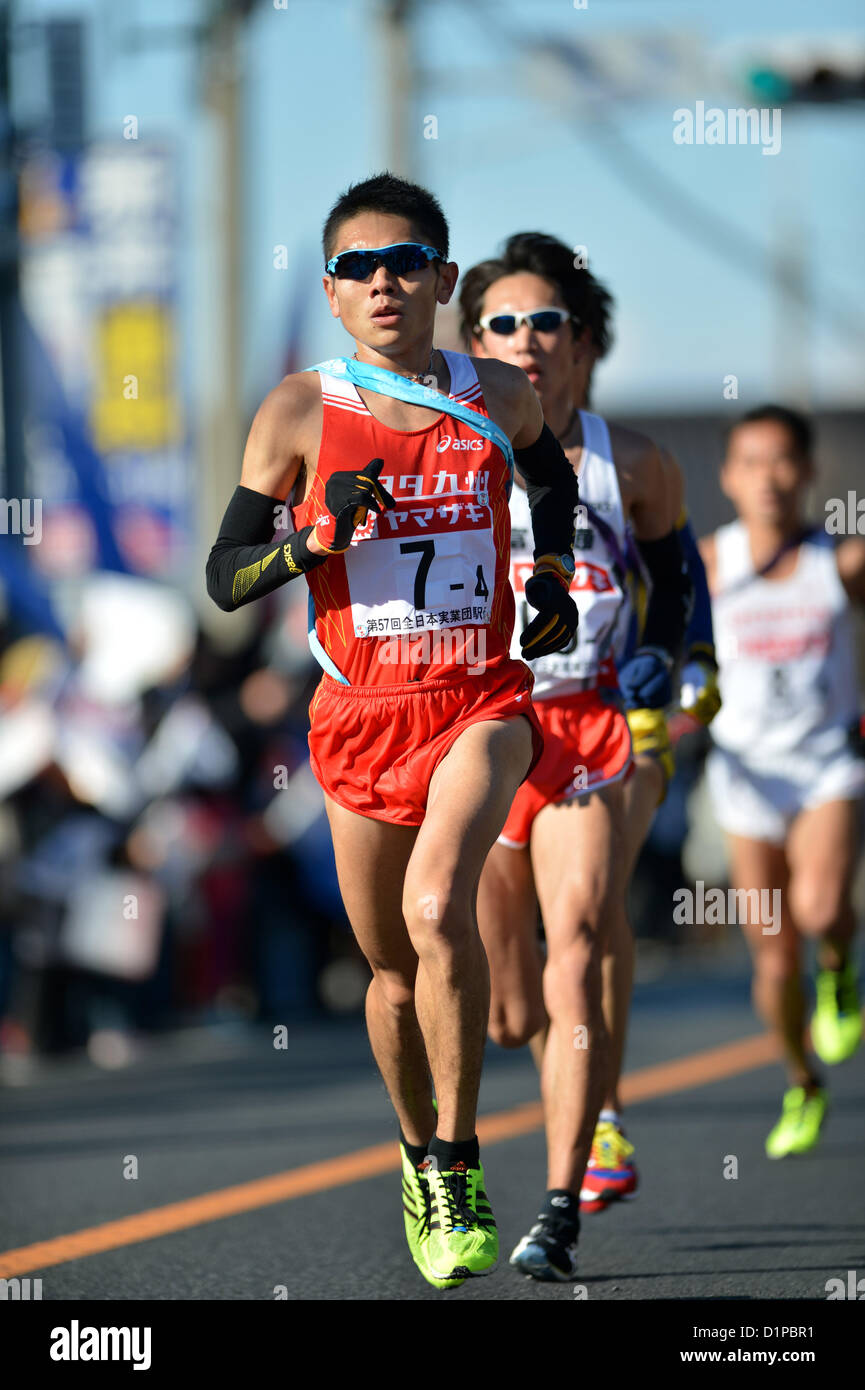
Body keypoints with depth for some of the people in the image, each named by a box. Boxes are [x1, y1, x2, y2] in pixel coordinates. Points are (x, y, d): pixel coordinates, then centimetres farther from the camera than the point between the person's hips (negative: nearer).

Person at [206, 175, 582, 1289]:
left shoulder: (498, 397, 3)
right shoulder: (302, 412, -3)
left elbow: (549, 475, 27)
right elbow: (224, 577, -2)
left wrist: (553, 574, 12)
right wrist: (319, 533, -18)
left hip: (482, 703, -1)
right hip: (360, 717, 1)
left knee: (436, 907, -26)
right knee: (392, 967, 11)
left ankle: (459, 1164, -17)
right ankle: (419, 1158, 37)